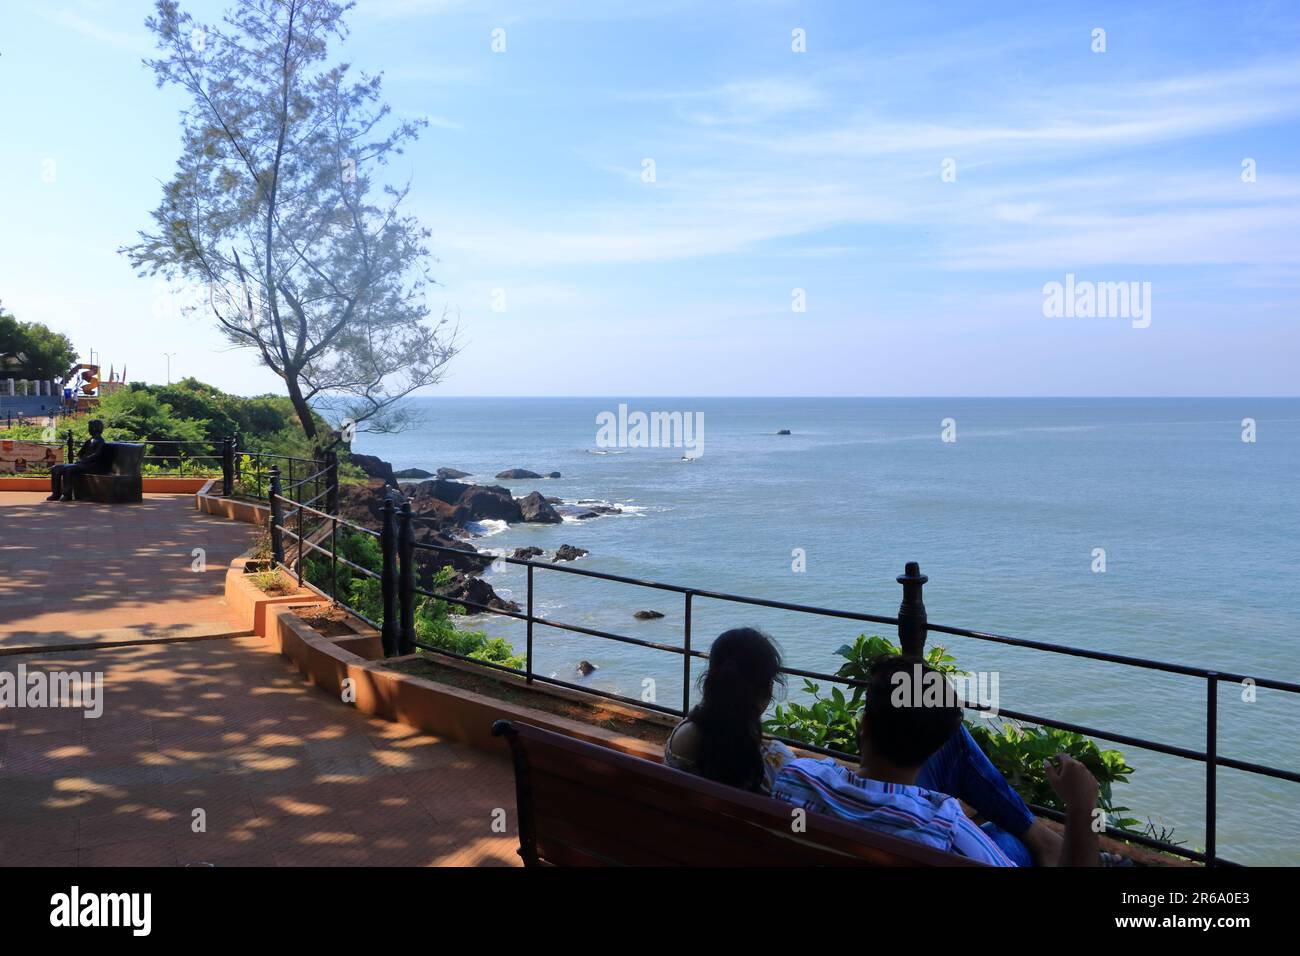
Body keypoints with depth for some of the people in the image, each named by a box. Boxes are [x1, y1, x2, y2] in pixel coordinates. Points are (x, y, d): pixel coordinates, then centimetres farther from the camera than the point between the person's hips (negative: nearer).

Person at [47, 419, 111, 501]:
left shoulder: (99, 441, -3)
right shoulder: (89, 440, 24)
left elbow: (96, 455, -18)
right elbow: (80, 454, 24)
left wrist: (82, 460, -20)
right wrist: (79, 459, 2)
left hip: (90, 466, -9)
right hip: (80, 464, 9)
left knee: (67, 469, -32)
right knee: (56, 468, -3)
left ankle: (67, 495, -28)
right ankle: (56, 493, -8)